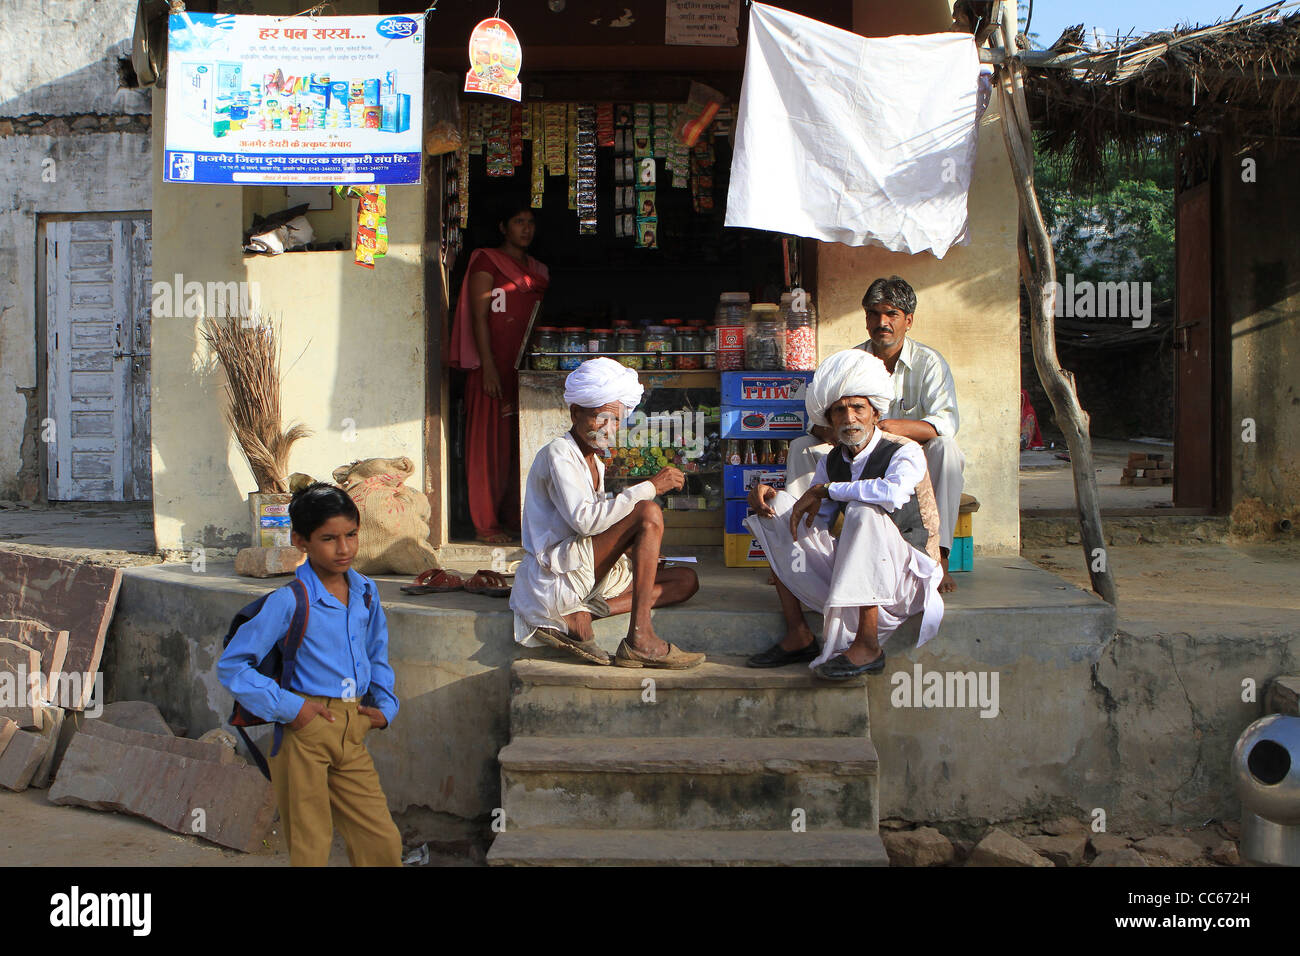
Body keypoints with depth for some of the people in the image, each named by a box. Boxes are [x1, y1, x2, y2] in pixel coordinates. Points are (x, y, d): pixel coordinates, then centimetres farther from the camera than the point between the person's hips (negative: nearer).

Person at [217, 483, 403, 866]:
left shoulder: (365, 591, 7)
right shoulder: (289, 600, -11)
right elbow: (231, 665, -10)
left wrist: (384, 704, 11)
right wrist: (287, 707, -14)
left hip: (352, 732, 5)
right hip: (305, 731, -5)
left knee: (383, 841, 3)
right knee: (310, 848, 3)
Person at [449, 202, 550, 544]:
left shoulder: (538, 270, 18)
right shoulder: (486, 261, -2)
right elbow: (479, 316, -9)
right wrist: (488, 366, -16)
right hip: (495, 365, -7)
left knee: (520, 443, 7)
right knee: (491, 442, -5)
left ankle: (513, 518, 14)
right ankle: (486, 525, -1)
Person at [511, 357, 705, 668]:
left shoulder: (595, 463, 19)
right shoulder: (558, 454, -10)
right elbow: (585, 520, -25)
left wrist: (639, 551, 4)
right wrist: (649, 487, -24)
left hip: (590, 573, 10)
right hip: (555, 572, -10)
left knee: (686, 580, 4)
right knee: (648, 513, -23)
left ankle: (578, 616, -15)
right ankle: (640, 639, -28)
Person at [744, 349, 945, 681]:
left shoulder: (905, 452, -12)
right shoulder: (831, 463, 9)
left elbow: (894, 493, -35)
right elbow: (811, 522, 13)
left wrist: (825, 490, -24)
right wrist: (768, 494, -7)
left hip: (905, 575, -7)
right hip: (849, 572, 7)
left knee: (864, 511, -34)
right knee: (778, 507, -1)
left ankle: (868, 645, -32)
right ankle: (798, 637, -8)